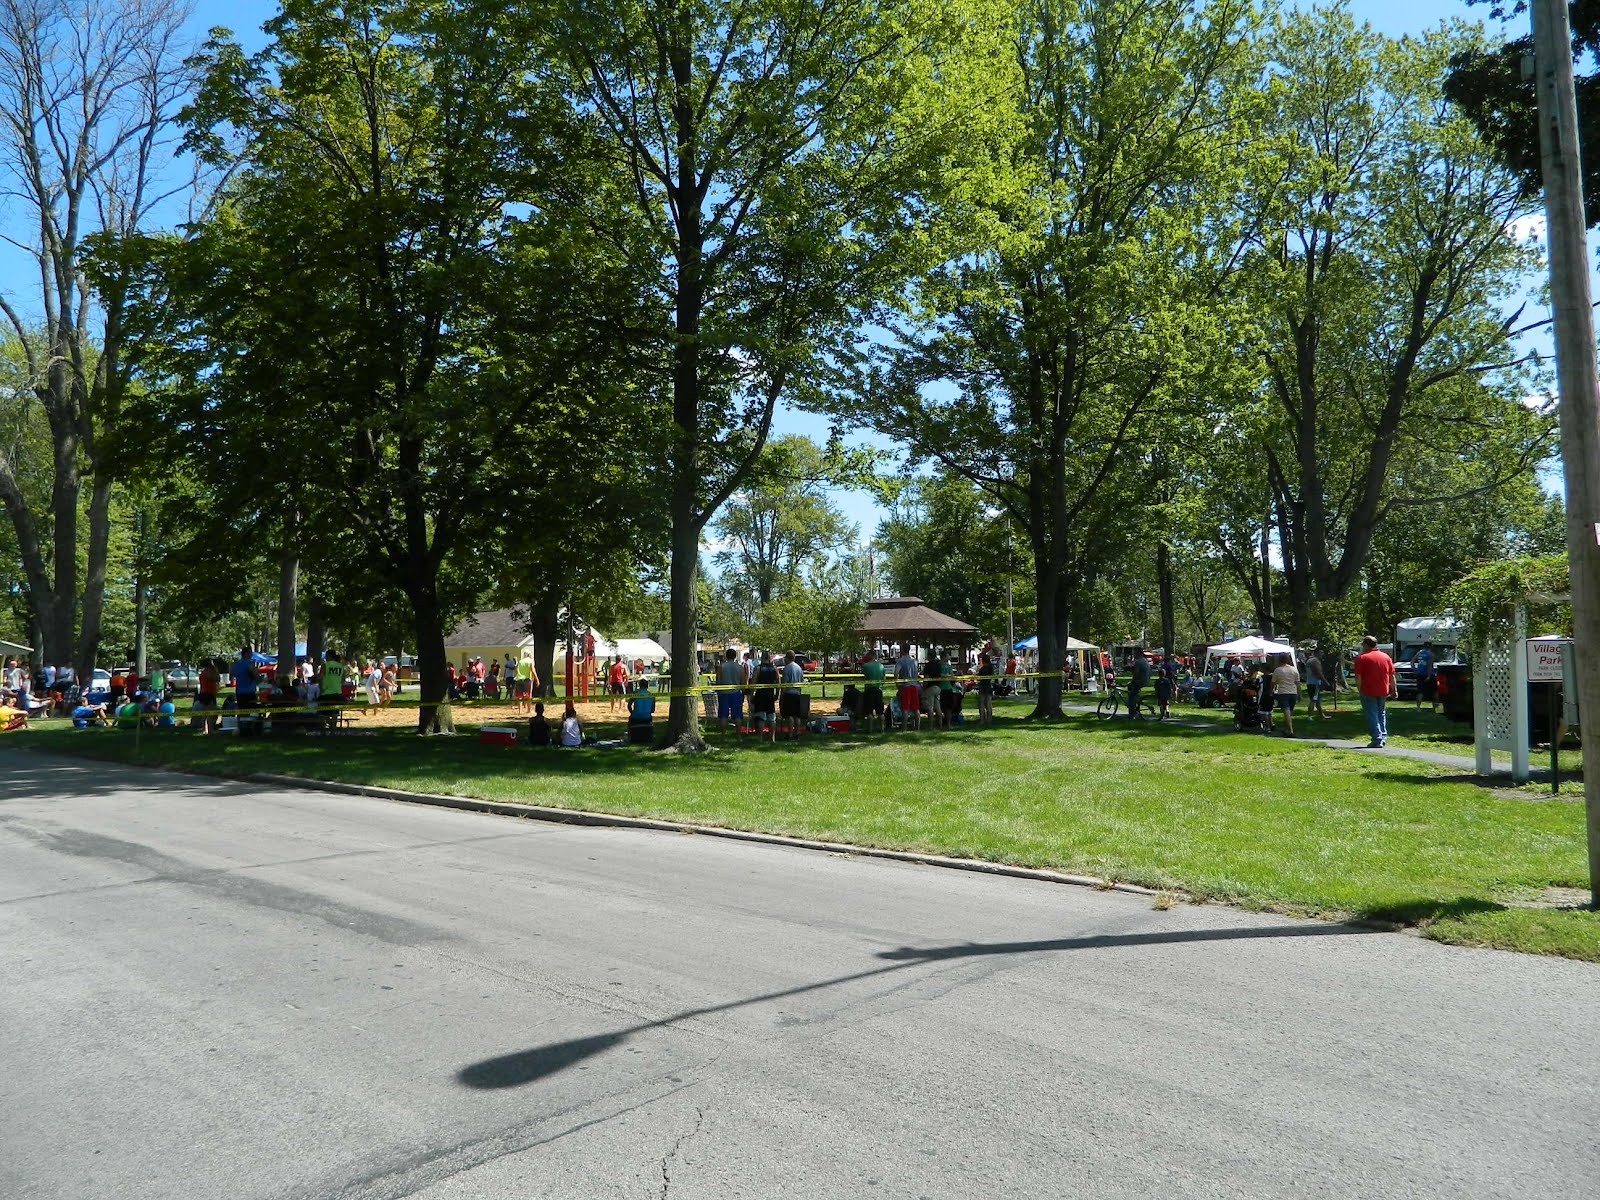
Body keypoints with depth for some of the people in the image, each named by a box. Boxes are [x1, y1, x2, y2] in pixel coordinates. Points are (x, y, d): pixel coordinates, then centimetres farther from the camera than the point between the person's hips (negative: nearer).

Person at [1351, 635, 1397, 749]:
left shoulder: (1362, 658, -9)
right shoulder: (1386, 657, 7)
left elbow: (1358, 677, -13)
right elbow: (1392, 675, 8)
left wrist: (1360, 689, -3)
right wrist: (1393, 690, 13)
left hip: (1368, 691, -5)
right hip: (1383, 691, 5)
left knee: (1372, 716, 1)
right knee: (1381, 714, 20)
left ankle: (1377, 740, -3)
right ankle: (1383, 737, 18)